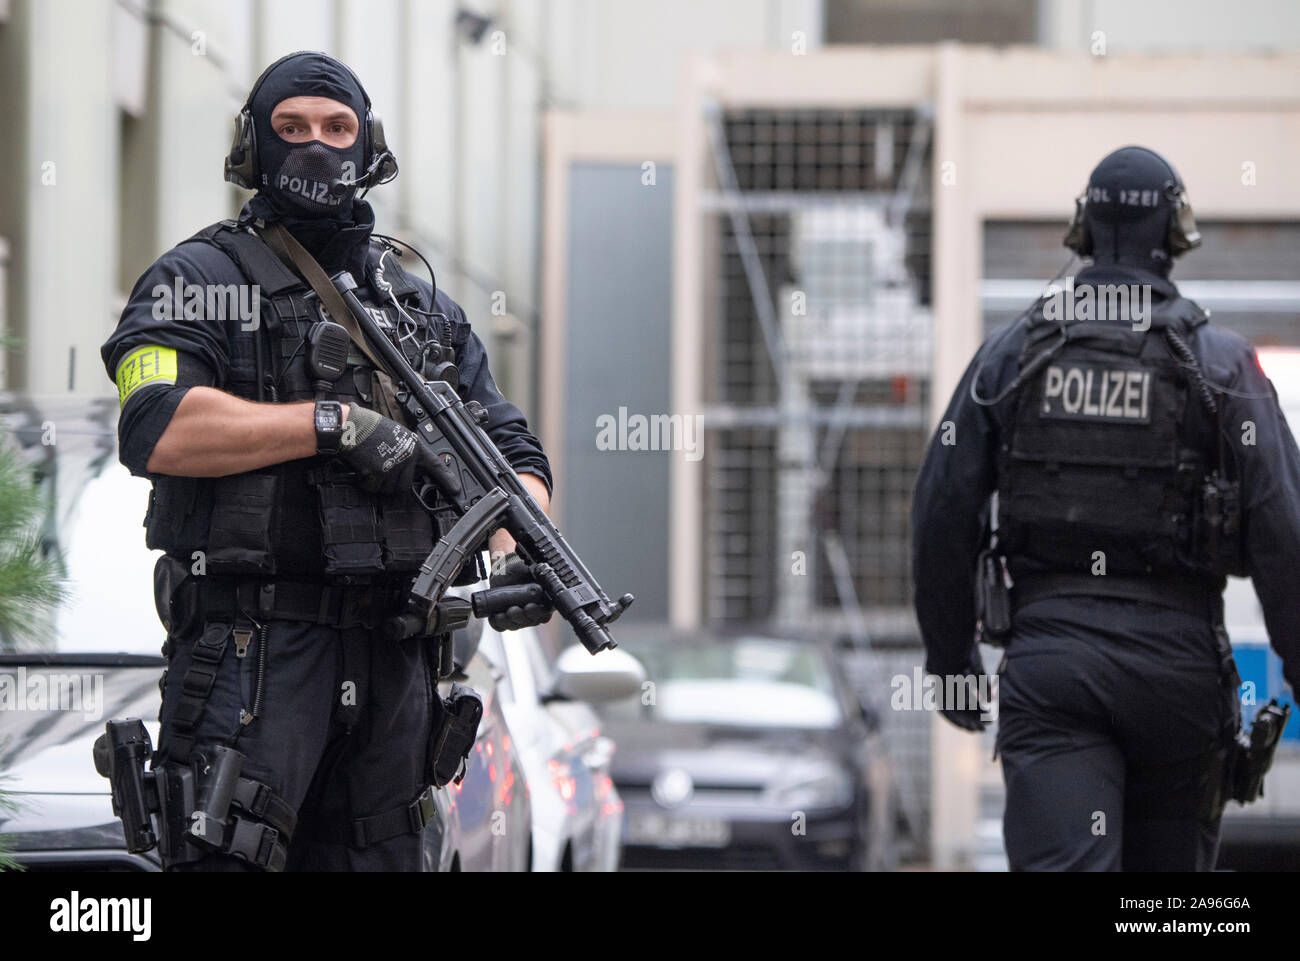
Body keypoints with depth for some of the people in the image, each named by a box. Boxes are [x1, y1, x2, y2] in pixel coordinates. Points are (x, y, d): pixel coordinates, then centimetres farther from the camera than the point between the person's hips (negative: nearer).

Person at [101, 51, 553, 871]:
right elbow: (155, 429, -16)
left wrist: (518, 556, -3)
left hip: (392, 655, 6)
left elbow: (515, 456, 20)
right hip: (250, 645, -6)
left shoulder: (425, 307, 20)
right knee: (227, 855, -13)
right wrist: (336, 425, -15)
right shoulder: (199, 281, 2)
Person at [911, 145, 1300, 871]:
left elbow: (944, 518, 6)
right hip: (1176, 658, 0)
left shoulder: (1010, 355, 6)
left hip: (1048, 659, 1)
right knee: (1167, 866, 15)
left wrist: (951, 660, 16)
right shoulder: (1221, 362, -1)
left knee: (1061, 868, -9)